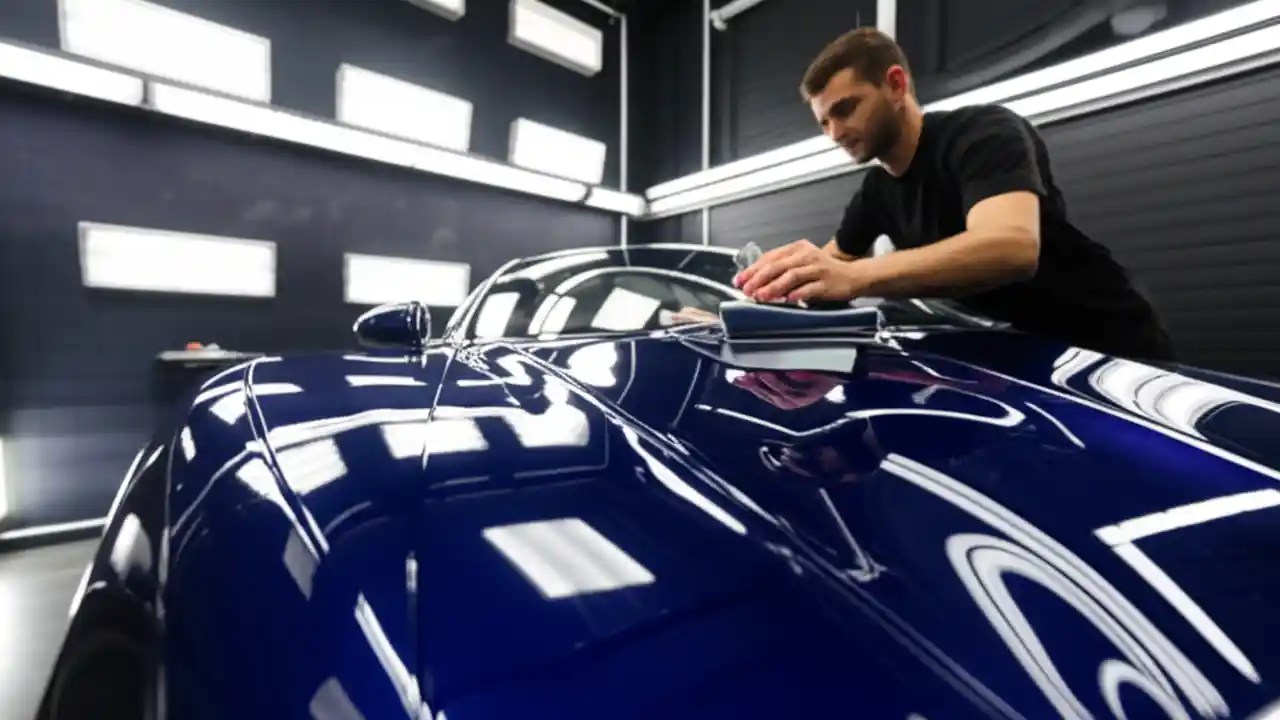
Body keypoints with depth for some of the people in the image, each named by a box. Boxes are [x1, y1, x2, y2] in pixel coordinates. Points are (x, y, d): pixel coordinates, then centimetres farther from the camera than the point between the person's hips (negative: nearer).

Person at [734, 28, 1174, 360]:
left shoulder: (983, 132, -20)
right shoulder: (878, 187, 4)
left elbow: (1012, 247, -39)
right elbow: (835, 258, 13)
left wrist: (851, 277, -52)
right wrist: (789, 274, -10)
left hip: (1108, 352, -6)